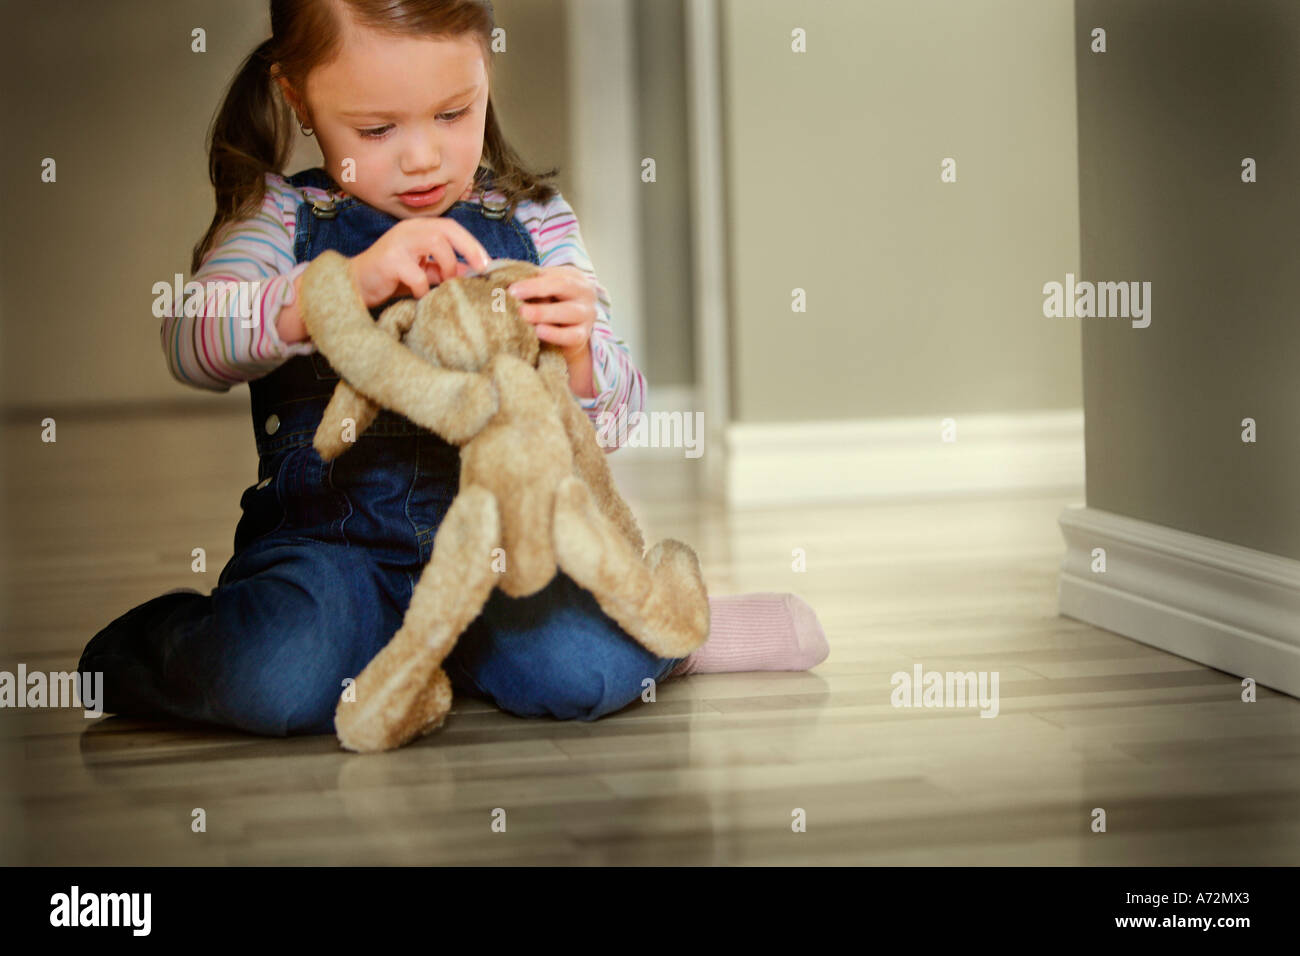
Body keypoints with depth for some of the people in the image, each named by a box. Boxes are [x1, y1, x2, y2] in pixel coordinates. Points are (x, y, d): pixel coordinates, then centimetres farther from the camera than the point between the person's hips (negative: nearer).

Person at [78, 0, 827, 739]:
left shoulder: (533, 223, 10)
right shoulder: (283, 219, 5)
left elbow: (616, 413, 5)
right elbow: (191, 342, -15)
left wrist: (576, 358, -20)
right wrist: (347, 281, -31)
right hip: (332, 540, -1)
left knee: (585, 668, -30)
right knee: (274, 680, -33)